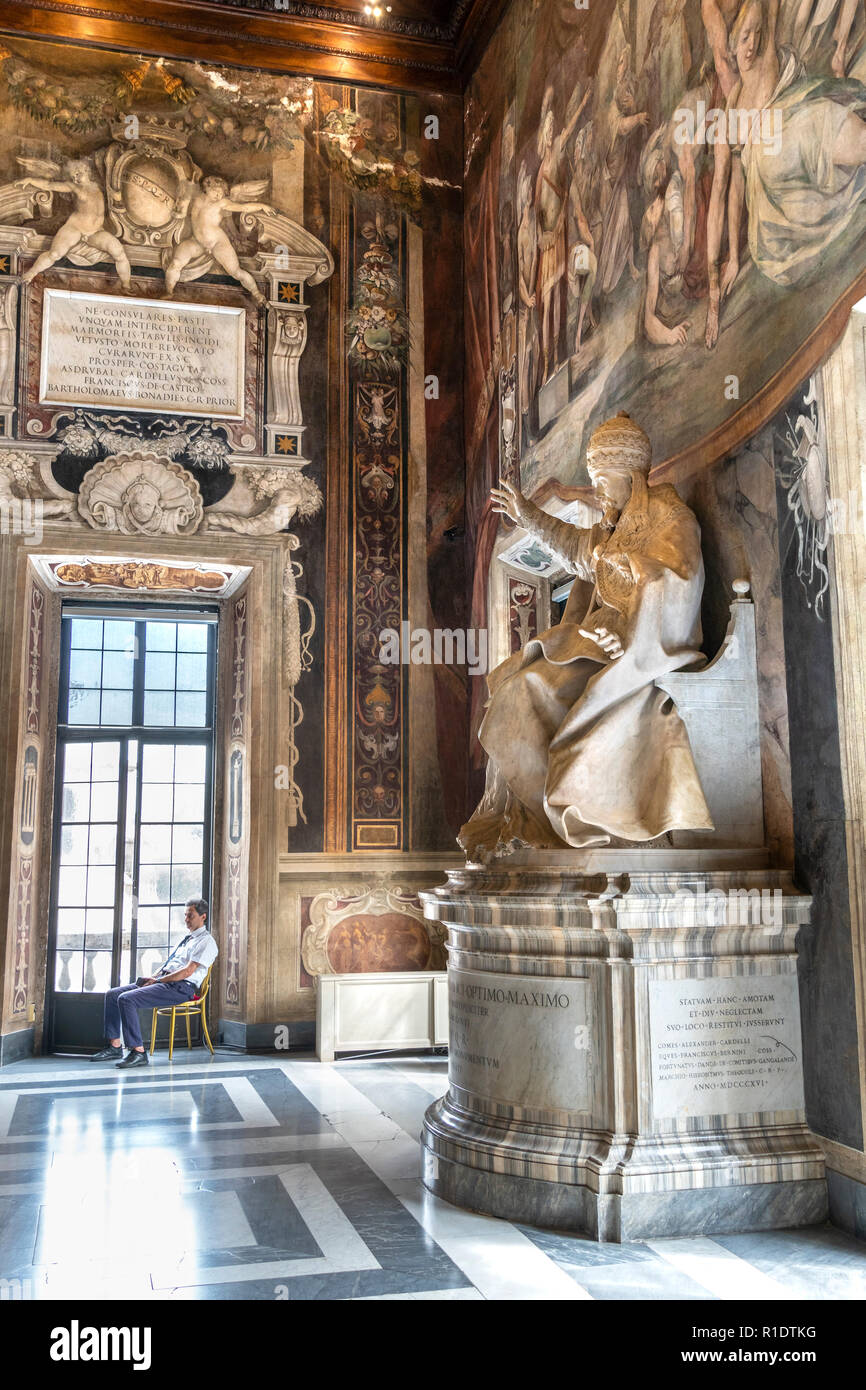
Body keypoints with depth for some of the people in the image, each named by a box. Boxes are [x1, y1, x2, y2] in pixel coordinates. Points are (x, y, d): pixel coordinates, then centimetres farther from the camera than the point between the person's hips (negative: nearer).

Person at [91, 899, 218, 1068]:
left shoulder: (206, 941, -6)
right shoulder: (187, 939, 25)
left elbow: (187, 972, -15)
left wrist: (157, 980, -12)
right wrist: (153, 976, 5)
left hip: (181, 987, -10)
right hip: (164, 982, 10)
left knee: (126, 999, -26)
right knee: (113, 994, 2)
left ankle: (138, 1052, -24)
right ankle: (114, 1047, 2)